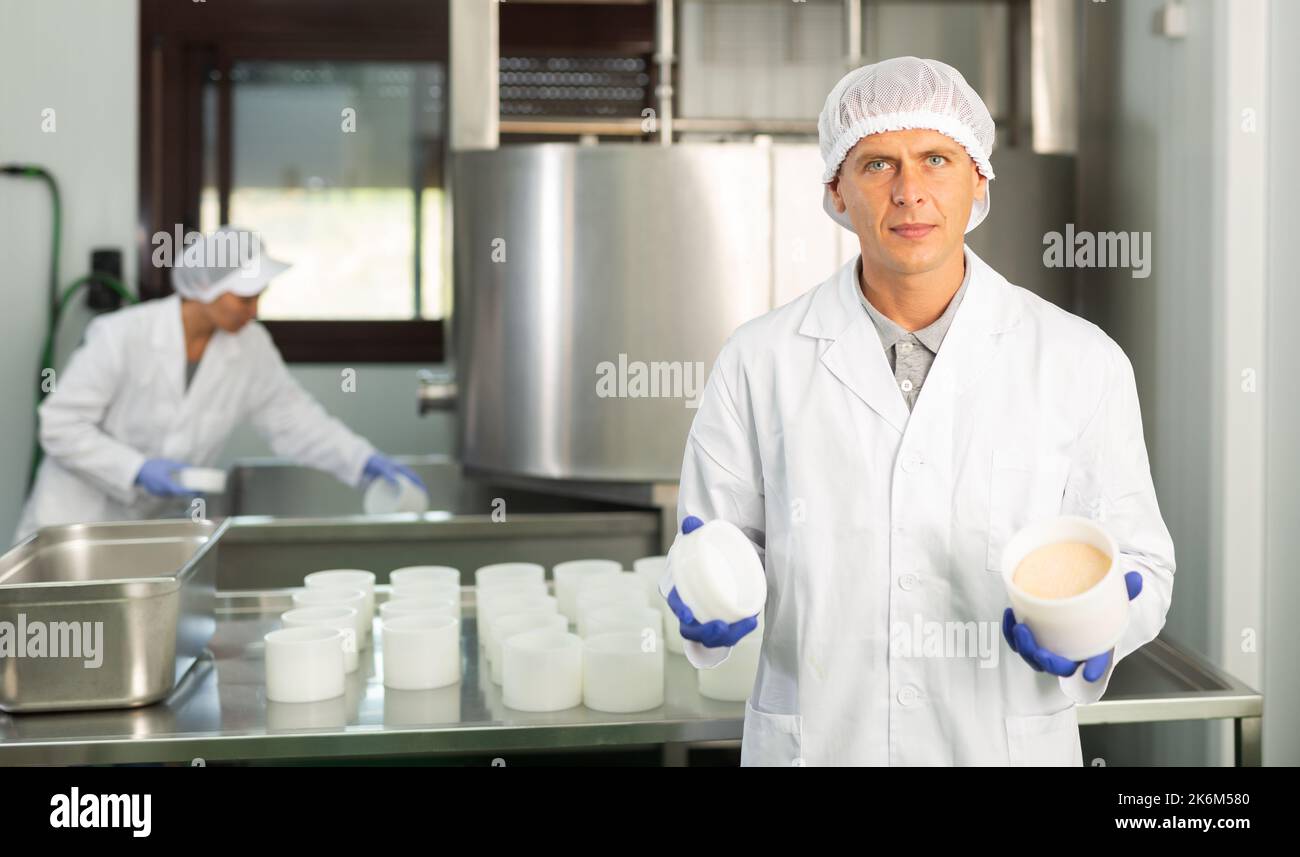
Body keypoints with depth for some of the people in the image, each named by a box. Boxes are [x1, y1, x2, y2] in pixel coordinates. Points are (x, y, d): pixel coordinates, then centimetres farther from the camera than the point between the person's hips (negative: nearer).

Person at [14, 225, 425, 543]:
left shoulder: (252, 348, -7)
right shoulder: (122, 336, -21)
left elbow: (293, 419, 3)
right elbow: (60, 425, -17)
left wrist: (363, 460, -9)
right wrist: (139, 470, -26)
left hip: (145, 524, 4)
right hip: (74, 521, -4)